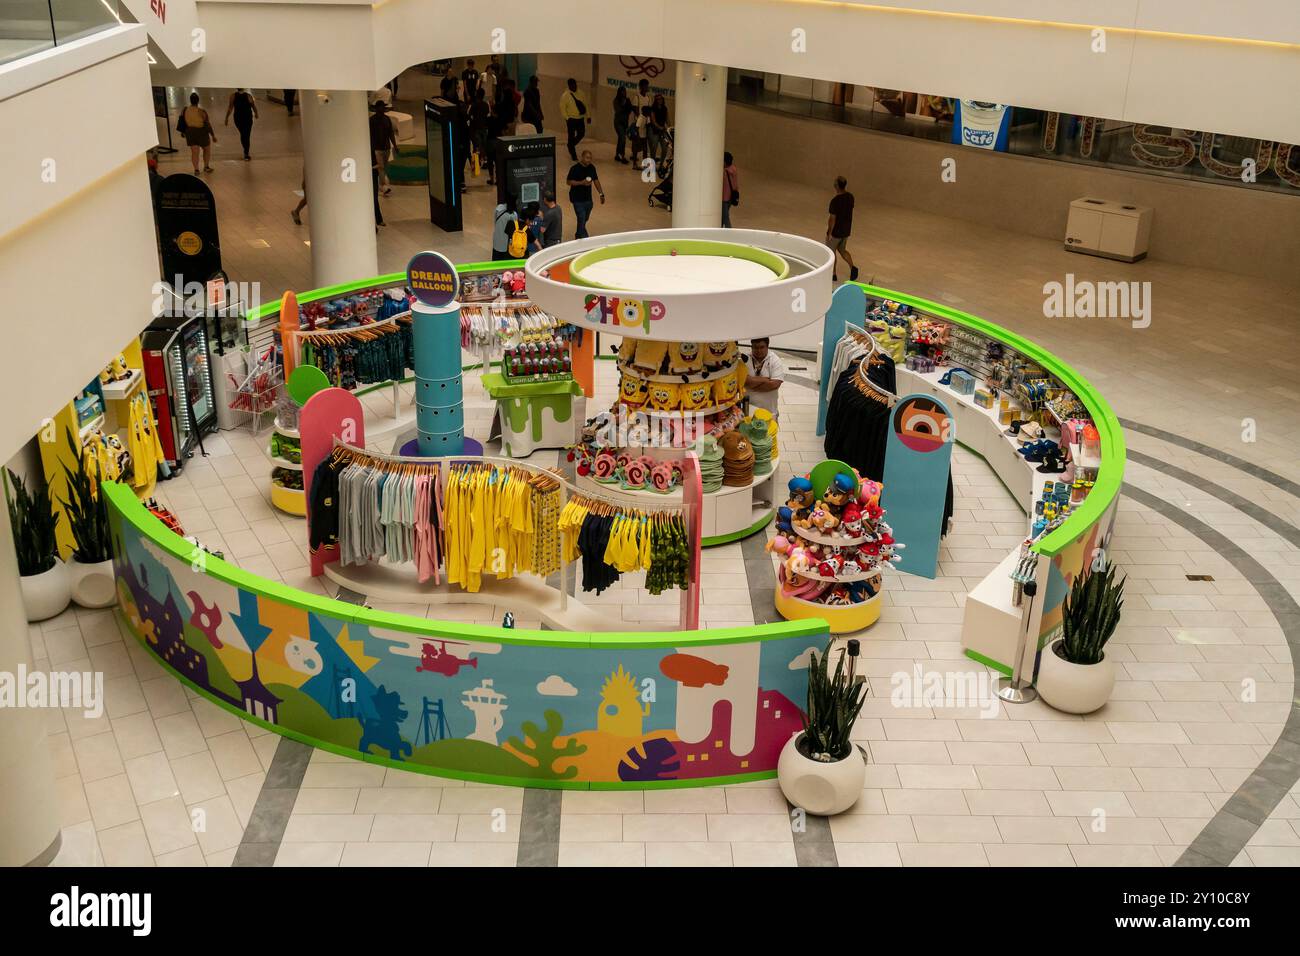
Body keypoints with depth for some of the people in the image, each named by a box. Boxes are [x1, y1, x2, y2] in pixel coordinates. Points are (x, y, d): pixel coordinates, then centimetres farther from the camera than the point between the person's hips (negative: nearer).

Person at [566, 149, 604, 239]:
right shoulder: (575, 168, -16)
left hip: (588, 199, 7)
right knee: (581, 220, -9)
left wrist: (601, 194, 11)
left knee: (585, 219, 18)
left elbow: (596, 181, 14)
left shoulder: (592, 168, 3)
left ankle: (578, 236, 38)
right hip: (578, 200, -6)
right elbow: (568, 181, -14)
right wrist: (582, 182, -25)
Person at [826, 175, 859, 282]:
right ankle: (852, 267, 6)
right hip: (846, 230, 7)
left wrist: (829, 233, -14)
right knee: (842, 250, 24)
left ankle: (833, 275, 24)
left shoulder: (835, 200, -27)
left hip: (836, 231, -7)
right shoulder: (850, 197, -5)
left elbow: (832, 218, -23)